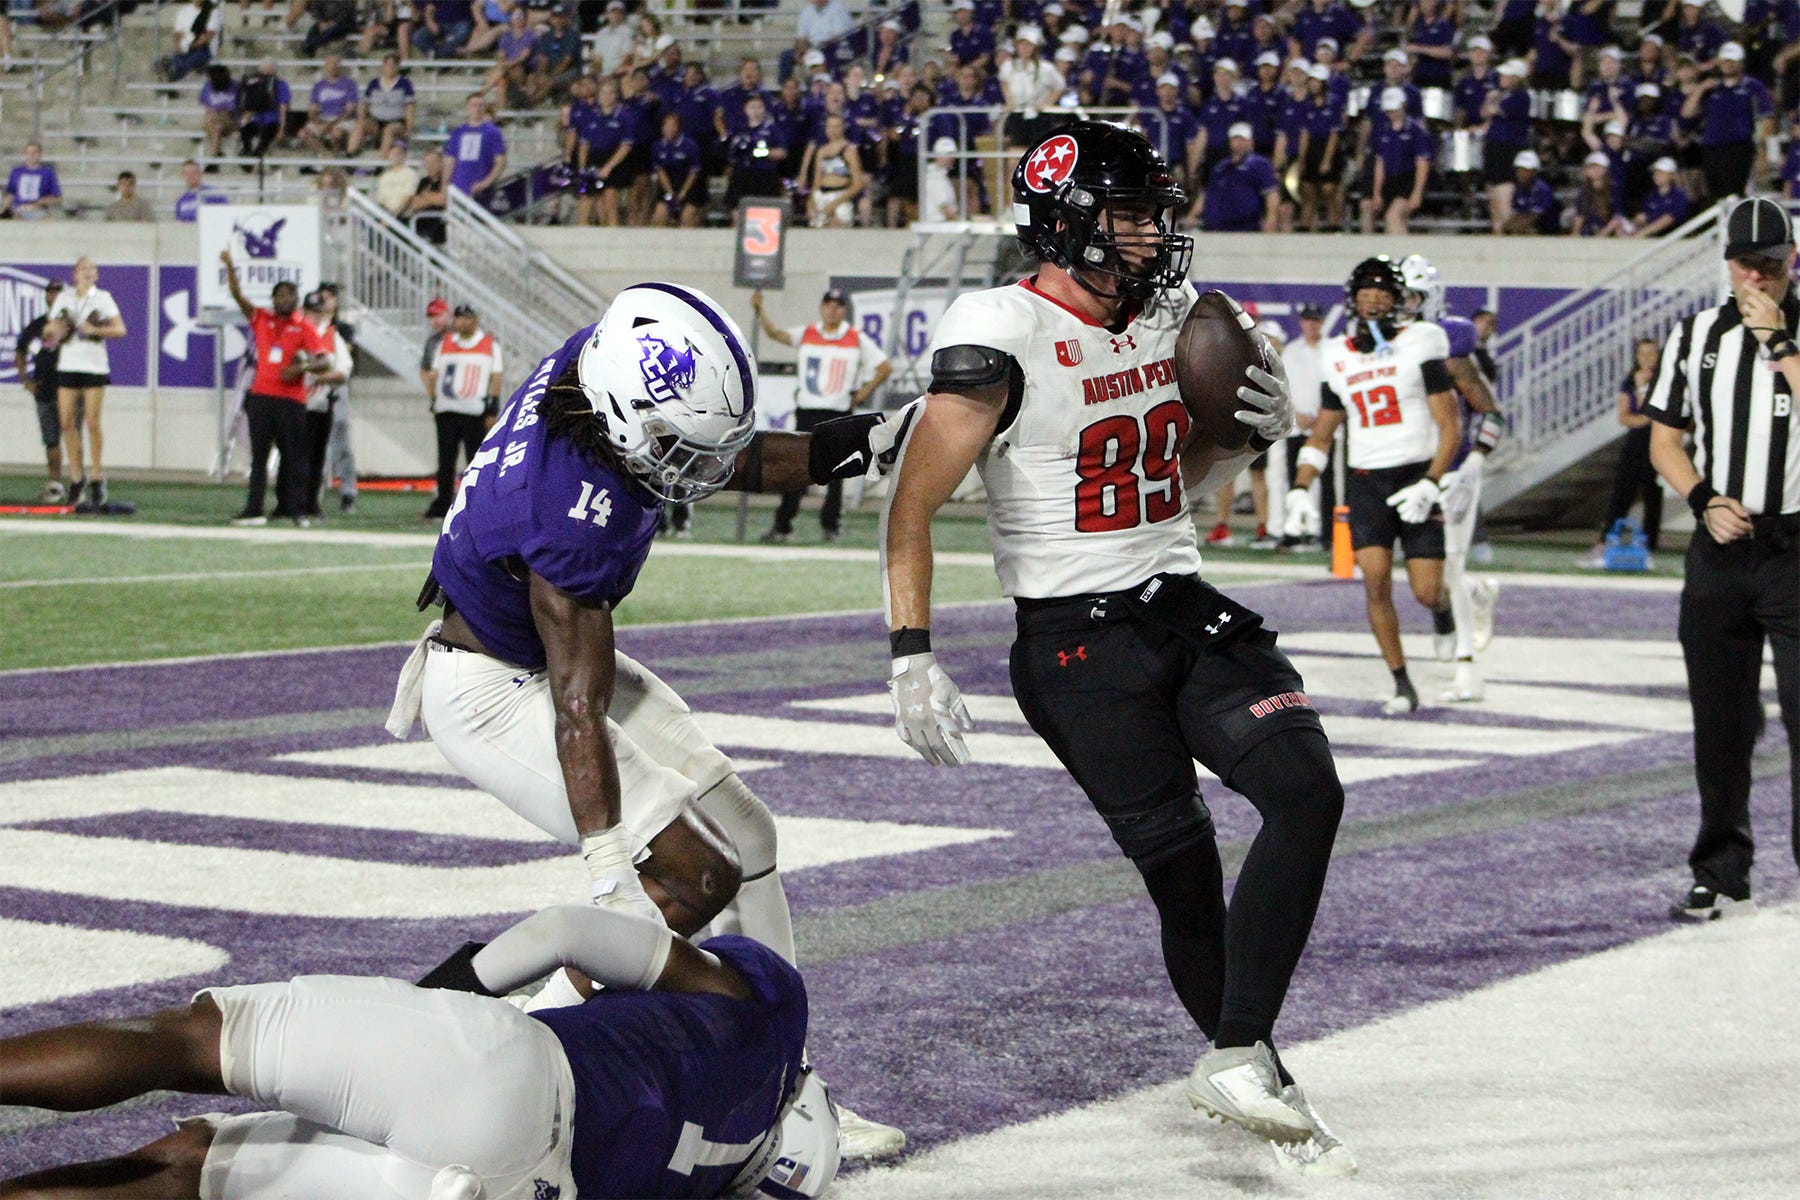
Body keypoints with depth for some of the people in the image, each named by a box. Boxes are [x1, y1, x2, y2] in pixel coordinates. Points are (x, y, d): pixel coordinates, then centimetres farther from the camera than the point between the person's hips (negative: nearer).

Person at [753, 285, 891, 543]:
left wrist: (862, 394, 0)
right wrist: (760, 311, -20)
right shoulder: (806, 335, 7)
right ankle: (782, 525, -2)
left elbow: (884, 368, 6)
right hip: (807, 412, 1)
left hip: (840, 414, -1)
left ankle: (832, 524, 15)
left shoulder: (858, 339, 3)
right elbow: (775, 333, -6)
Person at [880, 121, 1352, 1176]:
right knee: (1185, 867, -5)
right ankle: (1261, 1079, 12)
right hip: (1076, 641, -7)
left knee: (1308, 791, -13)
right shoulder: (1003, 332, -13)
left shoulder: (1169, 317, 11)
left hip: (1188, 611, 7)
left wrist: (1256, 430, 4)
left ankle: (1238, 1060, -9)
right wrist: (913, 658, -20)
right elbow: (916, 504, -14)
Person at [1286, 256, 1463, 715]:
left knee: (1426, 591, -7)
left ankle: (1442, 610, 32)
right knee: (1376, 581, -13)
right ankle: (1402, 685, -2)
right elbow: (1320, 436, 18)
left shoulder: (1419, 345, -5)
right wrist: (1299, 489, 6)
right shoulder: (1340, 359, 8)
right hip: (1366, 483, 3)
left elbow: (1450, 428, -8)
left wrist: (1430, 485, -19)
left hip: (1417, 476, -3)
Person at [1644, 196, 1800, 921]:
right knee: (1720, 725, 10)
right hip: (1719, 552, 4)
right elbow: (1664, 440, 11)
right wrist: (1705, 501, -4)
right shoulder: (1697, 336, 9)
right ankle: (1722, 878, 19)